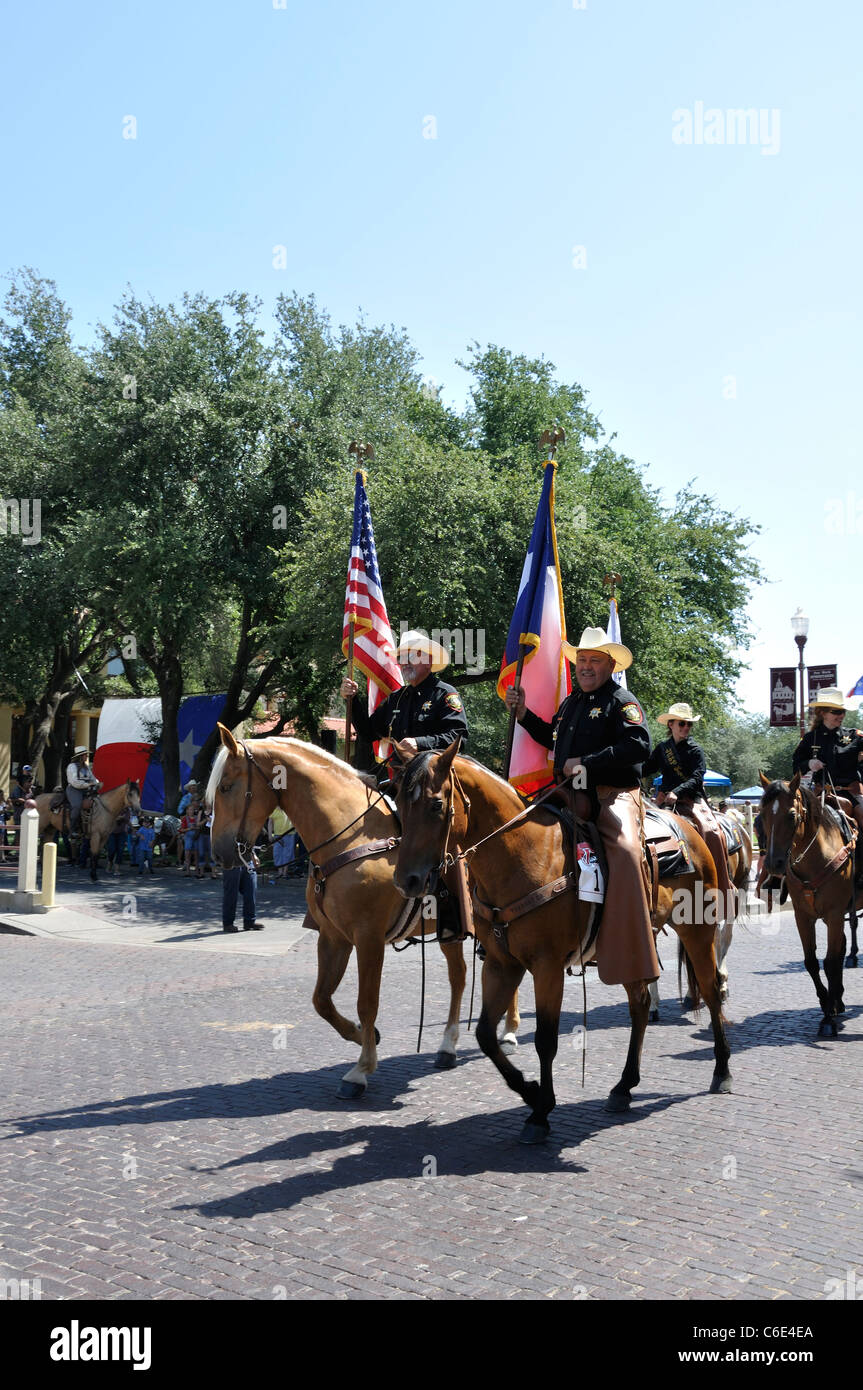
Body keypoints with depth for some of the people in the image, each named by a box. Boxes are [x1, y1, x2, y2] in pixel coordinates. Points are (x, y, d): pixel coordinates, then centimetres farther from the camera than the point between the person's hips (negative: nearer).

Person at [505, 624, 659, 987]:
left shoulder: (622, 701, -2)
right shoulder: (570, 703, 22)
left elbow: (638, 746, -17)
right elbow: (554, 739, 38)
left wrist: (587, 763, -19)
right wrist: (523, 713, 24)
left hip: (613, 794, -8)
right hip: (571, 795, 8)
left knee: (625, 850, -32)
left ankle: (632, 958, -32)